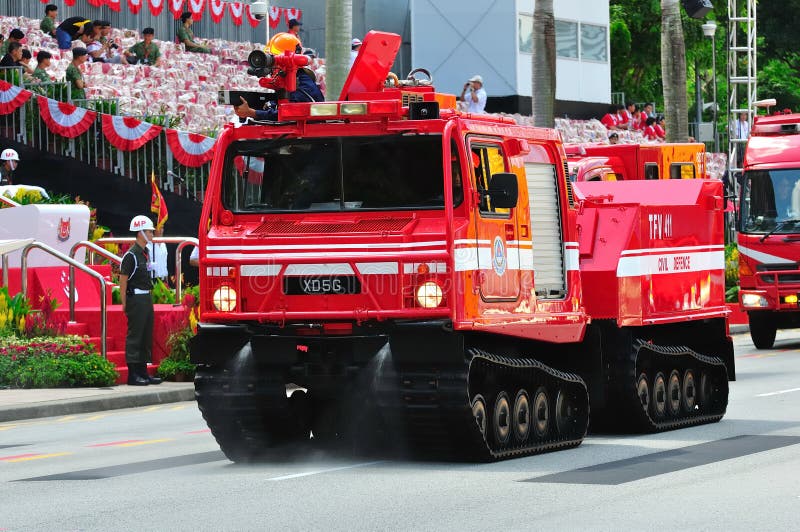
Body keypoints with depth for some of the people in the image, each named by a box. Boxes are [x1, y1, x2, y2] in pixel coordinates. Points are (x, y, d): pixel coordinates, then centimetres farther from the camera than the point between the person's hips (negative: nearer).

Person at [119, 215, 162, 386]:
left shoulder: (145, 253, 15)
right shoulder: (131, 255, -13)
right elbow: (123, 280, -14)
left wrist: (148, 298, 16)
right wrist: (124, 304, -15)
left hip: (146, 298, 9)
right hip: (135, 298, -9)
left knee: (146, 335, 11)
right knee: (134, 335, -7)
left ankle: (143, 372, 17)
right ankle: (133, 374, -5)